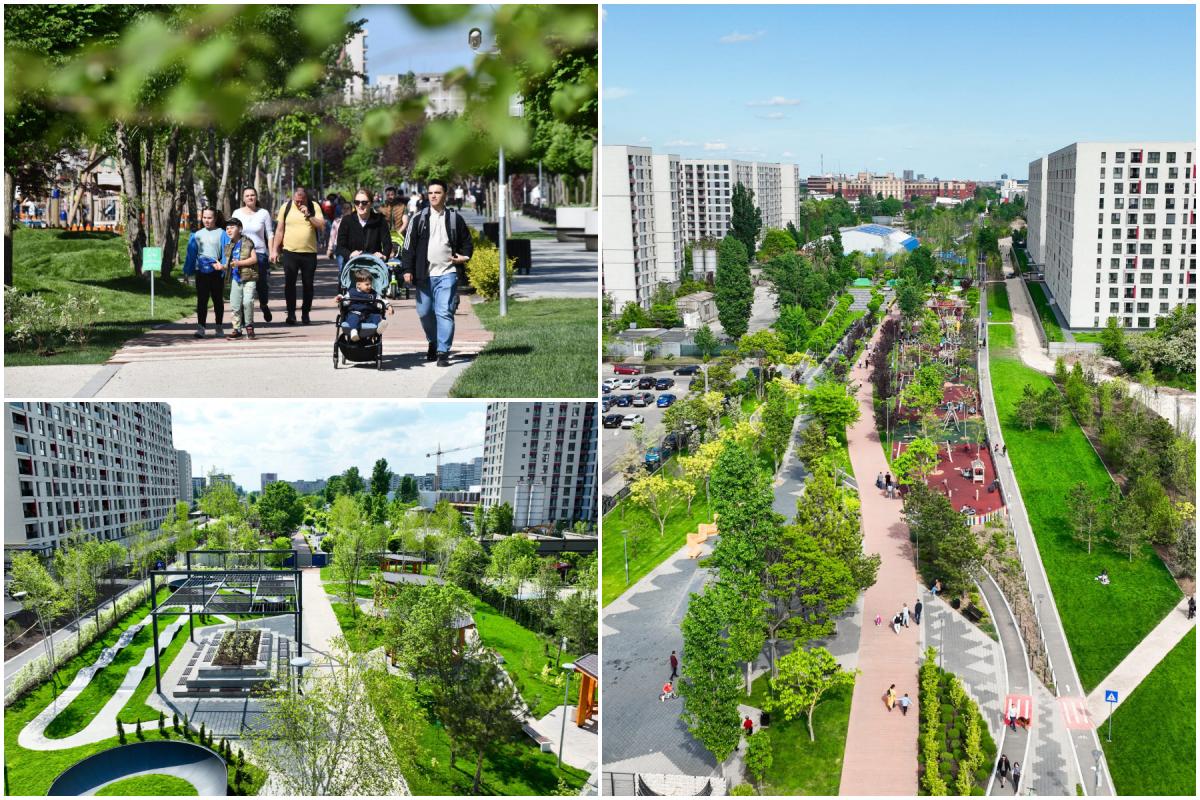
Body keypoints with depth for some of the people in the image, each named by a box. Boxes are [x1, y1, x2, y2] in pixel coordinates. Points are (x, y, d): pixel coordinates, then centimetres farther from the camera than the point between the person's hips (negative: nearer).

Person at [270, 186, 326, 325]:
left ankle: (305, 313, 17)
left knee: (308, 285, 6)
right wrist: (274, 250, 3)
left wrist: (308, 215, -14)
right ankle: (291, 314, 4)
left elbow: (322, 226, -4)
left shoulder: (314, 207, 3)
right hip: (289, 251, 0)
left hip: (309, 252, 0)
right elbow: (279, 230, 6)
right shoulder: (286, 207, 4)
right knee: (289, 284, -2)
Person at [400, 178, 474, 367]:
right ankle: (433, 343, 32)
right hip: (424, 275, 2)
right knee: (424, 312, 9)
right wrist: (407, 269, -2)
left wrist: (464, 256, -1)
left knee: (444, 312, -11)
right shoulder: (419, 219, 6)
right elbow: (408, 245, 5)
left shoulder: (455, 219, 7)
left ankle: (443, 352, -10)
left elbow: (467, 242, 18)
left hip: (447, 274, -2)